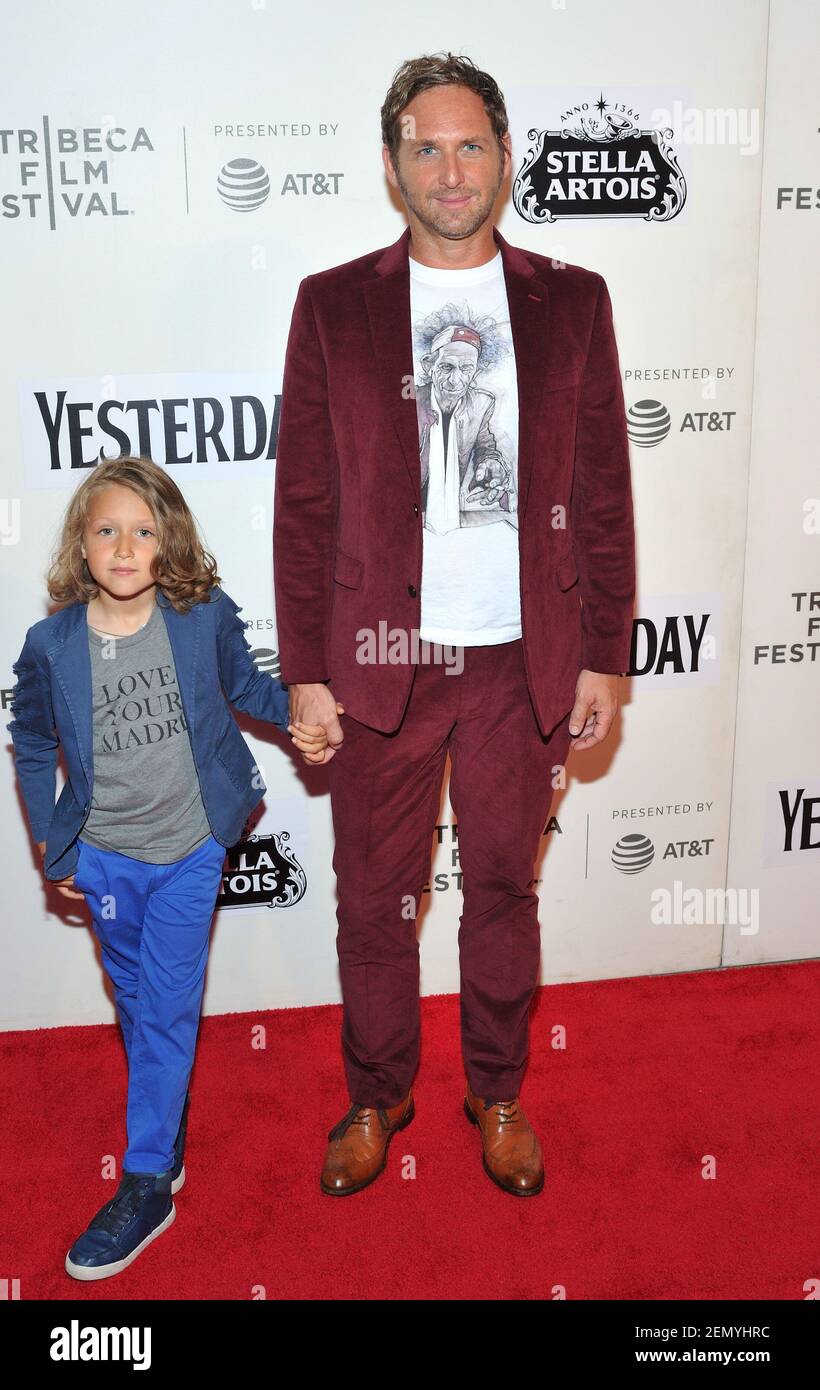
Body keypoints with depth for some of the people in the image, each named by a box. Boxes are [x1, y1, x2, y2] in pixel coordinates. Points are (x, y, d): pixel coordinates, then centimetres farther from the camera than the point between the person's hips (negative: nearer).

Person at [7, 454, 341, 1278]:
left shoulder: (207, 618, -13)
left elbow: (246, 687, 7)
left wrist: (301, 715, -10)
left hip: (190, 847, -2)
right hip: (104, 856, 2)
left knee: (166, 1008, 0)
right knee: (136, 1001, 19)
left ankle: (147, 1183, 12)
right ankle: (169, 1132, 41)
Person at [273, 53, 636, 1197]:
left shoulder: (571, 303, 4)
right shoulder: (333, 305, 1)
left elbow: (603, 495, 4)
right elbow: (303, 503, 0)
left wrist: (604, 659, 0)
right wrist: (306, 670, -4)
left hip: (523, 663, 1)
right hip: (380, 661, 0)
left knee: (505, 889, 15)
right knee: (375, 900, 11)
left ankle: (498, 1095, 37)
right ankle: (376, 1098, 35)